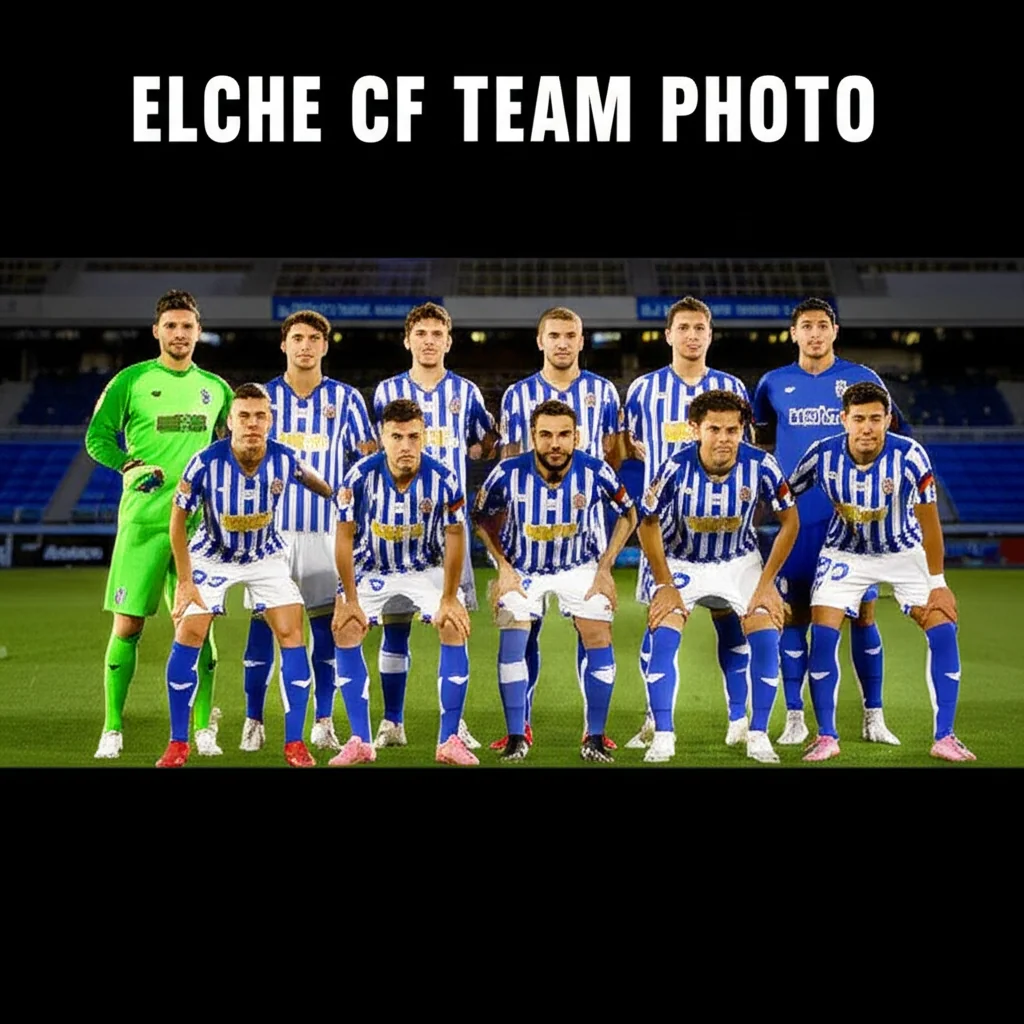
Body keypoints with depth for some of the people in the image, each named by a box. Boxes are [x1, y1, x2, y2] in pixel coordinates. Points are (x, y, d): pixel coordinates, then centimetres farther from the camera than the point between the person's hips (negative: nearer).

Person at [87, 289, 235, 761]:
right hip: (144, 517, -3)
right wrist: (132, 466, -14)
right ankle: (112, 730, 6)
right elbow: (96, 438, 0)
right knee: (127, 624, -3)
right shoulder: (131, 380, 1)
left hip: (199, 520, 3)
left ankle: (203, 728, 11)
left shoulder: (215, 387, 11)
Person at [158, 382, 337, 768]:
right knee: (188, 634, -11)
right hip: (213, 555, -1)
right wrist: (185, 580, -15)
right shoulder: (206, 462, -27)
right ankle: (178, 745, 3)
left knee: (291, 633, -10)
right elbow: (178, 518, -15)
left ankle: (295, 745, -1)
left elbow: (313, 480, 4)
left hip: (266, 556, 1)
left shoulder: (285, 459, -22)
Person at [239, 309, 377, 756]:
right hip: (270, 526, 0)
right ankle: (253, 723, 7)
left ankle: (323, 723, 9)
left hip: (327, 528, 0)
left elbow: (369, 460, 6)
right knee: (262, 621, -1)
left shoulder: (345, 398, 5)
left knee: (326, 621, 1)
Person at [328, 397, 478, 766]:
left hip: (428, 570, 0)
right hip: (372, 571, 1)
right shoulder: (360, 476, -22)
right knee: (345, 630, -16)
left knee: (456, 628, -19)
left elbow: (454, 537, -11)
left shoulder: (443, 480, -22)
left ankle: (449, 740, -11)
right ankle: (360, 742, -9)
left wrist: (449, 598, -12)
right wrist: (350, 599, -13)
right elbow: (345, 537, -14)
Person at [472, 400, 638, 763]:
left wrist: (605, 567, -7)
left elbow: (628, 514, -2)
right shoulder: (509, 473, -22)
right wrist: (503, 566, -8)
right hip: (523, 567, 0)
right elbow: (482, 517, -1)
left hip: (580, 566, 0)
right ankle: (516, 738, -5)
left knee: (599, 639, -13)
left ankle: (595, 738, 0)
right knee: (512, 641, -17)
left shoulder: (596, 472, -21)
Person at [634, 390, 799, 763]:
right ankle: (662, 737, -9)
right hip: (682, 562, -1)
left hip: (740, 561, 1)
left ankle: (758, 736, -2)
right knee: (663, 636, -19)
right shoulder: (676, 467, -25)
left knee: (766, 636, -16)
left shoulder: (760, 465, -22)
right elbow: (648, 524, -10)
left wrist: (766, 583, -11)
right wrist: (665, 585, -11)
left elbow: (789, 521, -8)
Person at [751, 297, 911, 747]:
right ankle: (794, 717, 10)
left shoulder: (863, 379, 3)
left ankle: (874, 716, 10)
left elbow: (891, 434, 13)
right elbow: (761, 441, 23)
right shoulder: (773, 384, 7)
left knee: (863, 613, 0)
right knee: (794, 615, 1)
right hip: (796, 515, 1)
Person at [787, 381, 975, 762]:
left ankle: (944, 738, -3)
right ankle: (826, 737, -1)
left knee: (943, 629, -13)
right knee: (822, 634, -15)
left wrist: (937, 582, -15)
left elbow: (928, 520, -17)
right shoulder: (822, 455, -21)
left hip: (904, 551, 0)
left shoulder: (909, 455, -26)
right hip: (844, 553, 0)